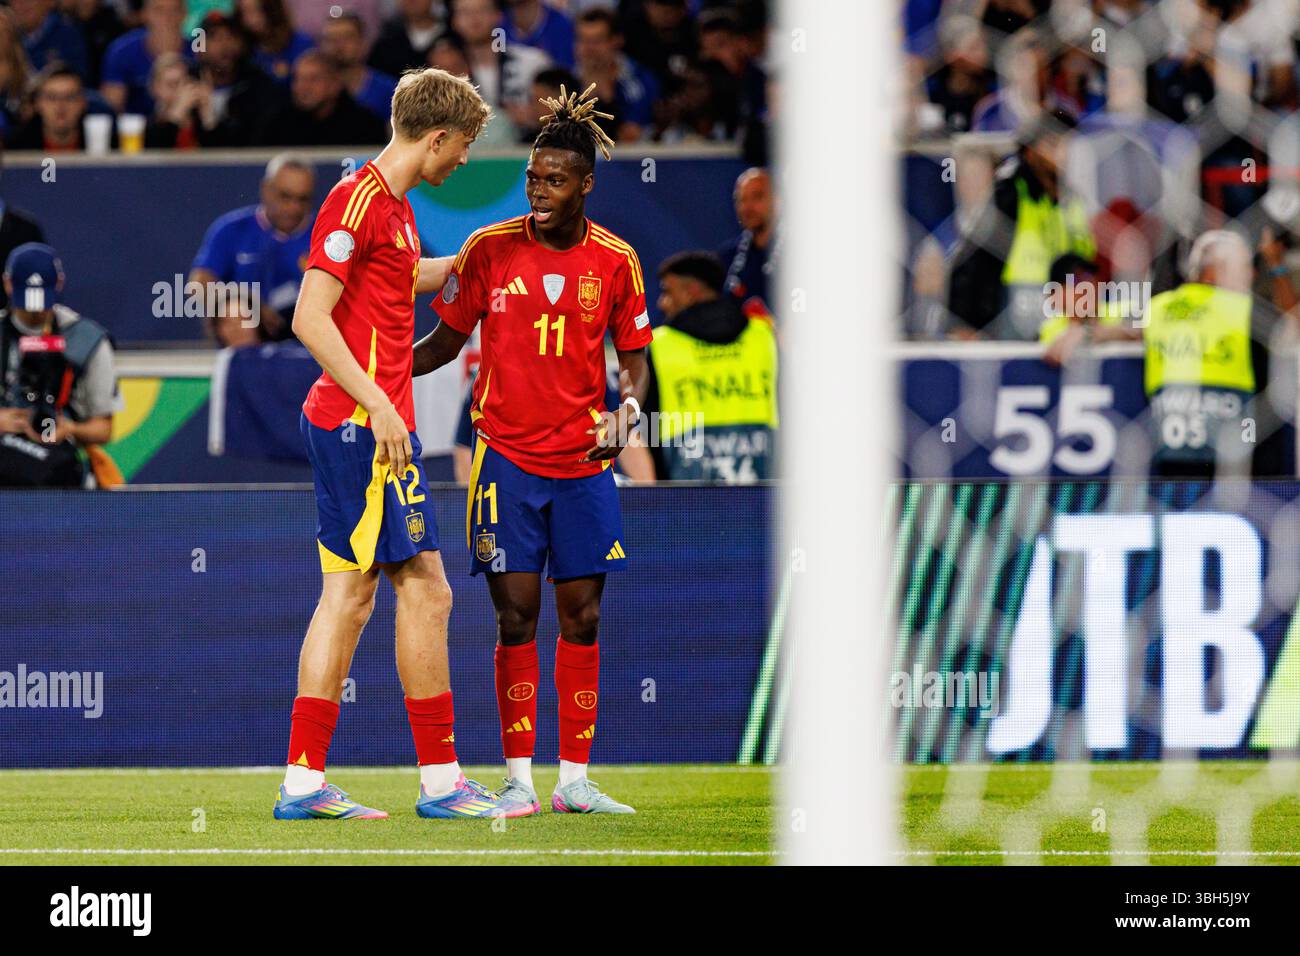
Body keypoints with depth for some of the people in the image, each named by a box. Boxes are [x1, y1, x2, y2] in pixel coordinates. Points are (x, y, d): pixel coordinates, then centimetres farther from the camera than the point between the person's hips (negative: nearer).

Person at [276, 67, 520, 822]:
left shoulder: (394, 206, 16)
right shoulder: (358, 200, -14)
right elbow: (310, 318, -20)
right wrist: (379, 406, -24)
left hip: (347, 424, 10)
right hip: (366, 425, -10)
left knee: (350, 593, 8)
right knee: (425, 590, -6)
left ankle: (305, 782, 8)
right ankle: (442, 782, -3)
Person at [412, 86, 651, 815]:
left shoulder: (615, 261, 1)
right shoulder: (491, 250, -2)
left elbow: (632, 357, 10)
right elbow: (445, 343, 7)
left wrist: (628, 406, -11)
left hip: (584, 460, 1)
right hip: (507, 455, -1)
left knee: (582, 619, 2)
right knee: (517, 617, -3)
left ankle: (576, 780, 7)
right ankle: (520, 777, 2)